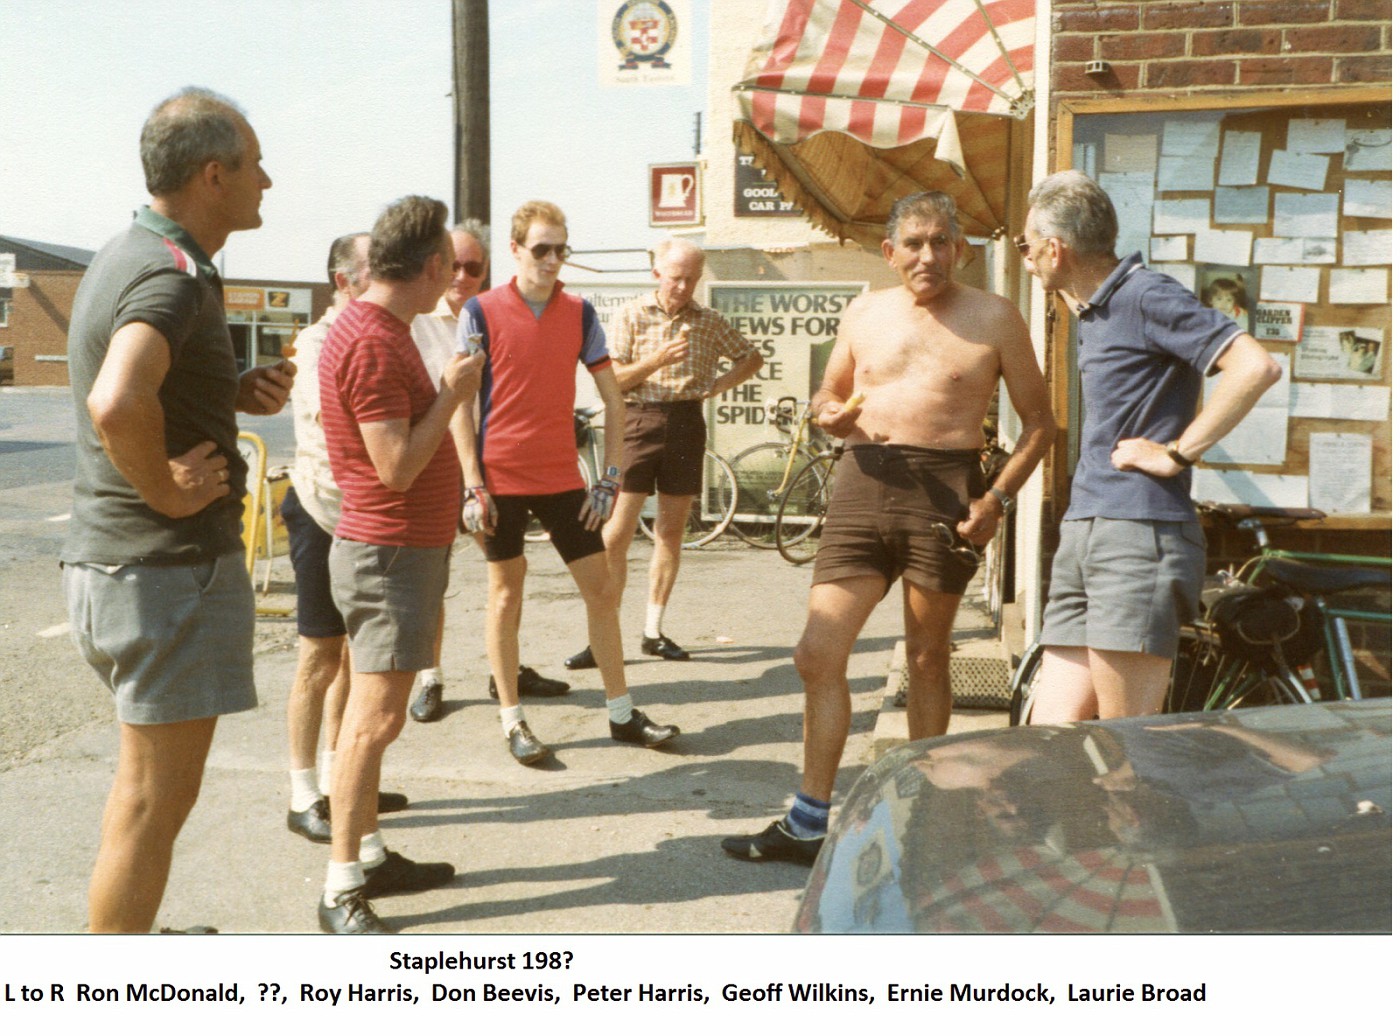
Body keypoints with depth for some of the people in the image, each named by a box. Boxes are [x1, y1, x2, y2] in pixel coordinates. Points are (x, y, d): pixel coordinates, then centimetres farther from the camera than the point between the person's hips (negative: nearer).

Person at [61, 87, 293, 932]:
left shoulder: (129, 256, 13)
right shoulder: (174, 276, -19)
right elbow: (115, 405, -39)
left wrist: (235, 394, 8)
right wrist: (166, 488, -22)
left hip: (109, 556, 10)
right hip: (172, 567, -10)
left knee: (146, 782, 23)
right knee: (156, 801, 1)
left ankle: (124, 941, 40)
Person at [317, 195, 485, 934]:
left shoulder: (381, 331, 13)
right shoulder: (372, 344, -20)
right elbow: (396, 467, -23)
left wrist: (445, 392, 9)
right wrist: (452, 394, -14)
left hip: (406, 547, 11)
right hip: (389, 553, -11)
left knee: (375, 715, 15)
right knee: (374, 718, -6)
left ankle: (370, 855, 26)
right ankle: (341, 891, 2)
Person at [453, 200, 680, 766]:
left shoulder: (579, 313, 4)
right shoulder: (481, 311, -4)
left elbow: (612, 397, 6)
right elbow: (460, 404, -4)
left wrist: (610, 477, -1)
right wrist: (473, 485, -11)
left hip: (562, 476, 3)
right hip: (501, 477, -3)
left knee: (600, 587, 5)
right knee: (506, 592, 6)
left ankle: (621, 713, 17)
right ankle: (512, 720, 17)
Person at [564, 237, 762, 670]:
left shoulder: (709, 322, 8)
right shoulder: (631, 316, 1)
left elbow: (752, 358, 20)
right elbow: (611, 380, -4)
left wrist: (717, 385, 3)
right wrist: (657, 360, -18)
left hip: (686, 423, 3)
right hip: (638, 422, -3)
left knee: (671, 532, 7)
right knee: (615, 535, -7)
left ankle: (653, 631, 17)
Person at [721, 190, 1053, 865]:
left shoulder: (993, 318, 3)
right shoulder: (864, 312, 13)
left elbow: (1038, 421, 6)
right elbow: (830, 393, 24)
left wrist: (998, 498, -8)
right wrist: (832, 416, -1)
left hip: (943, 489, -2)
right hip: (863, 483, 3)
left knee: (927, 657, 9)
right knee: (818, 655, -3)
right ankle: (808, 824, 9)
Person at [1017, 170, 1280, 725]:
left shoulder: (1146, 295, -6)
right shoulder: (1092, 314, 22)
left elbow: (1255, 366, -18)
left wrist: (1176, 453, -13)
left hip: (1140, 538, -9)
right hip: (1080, 541, 9)